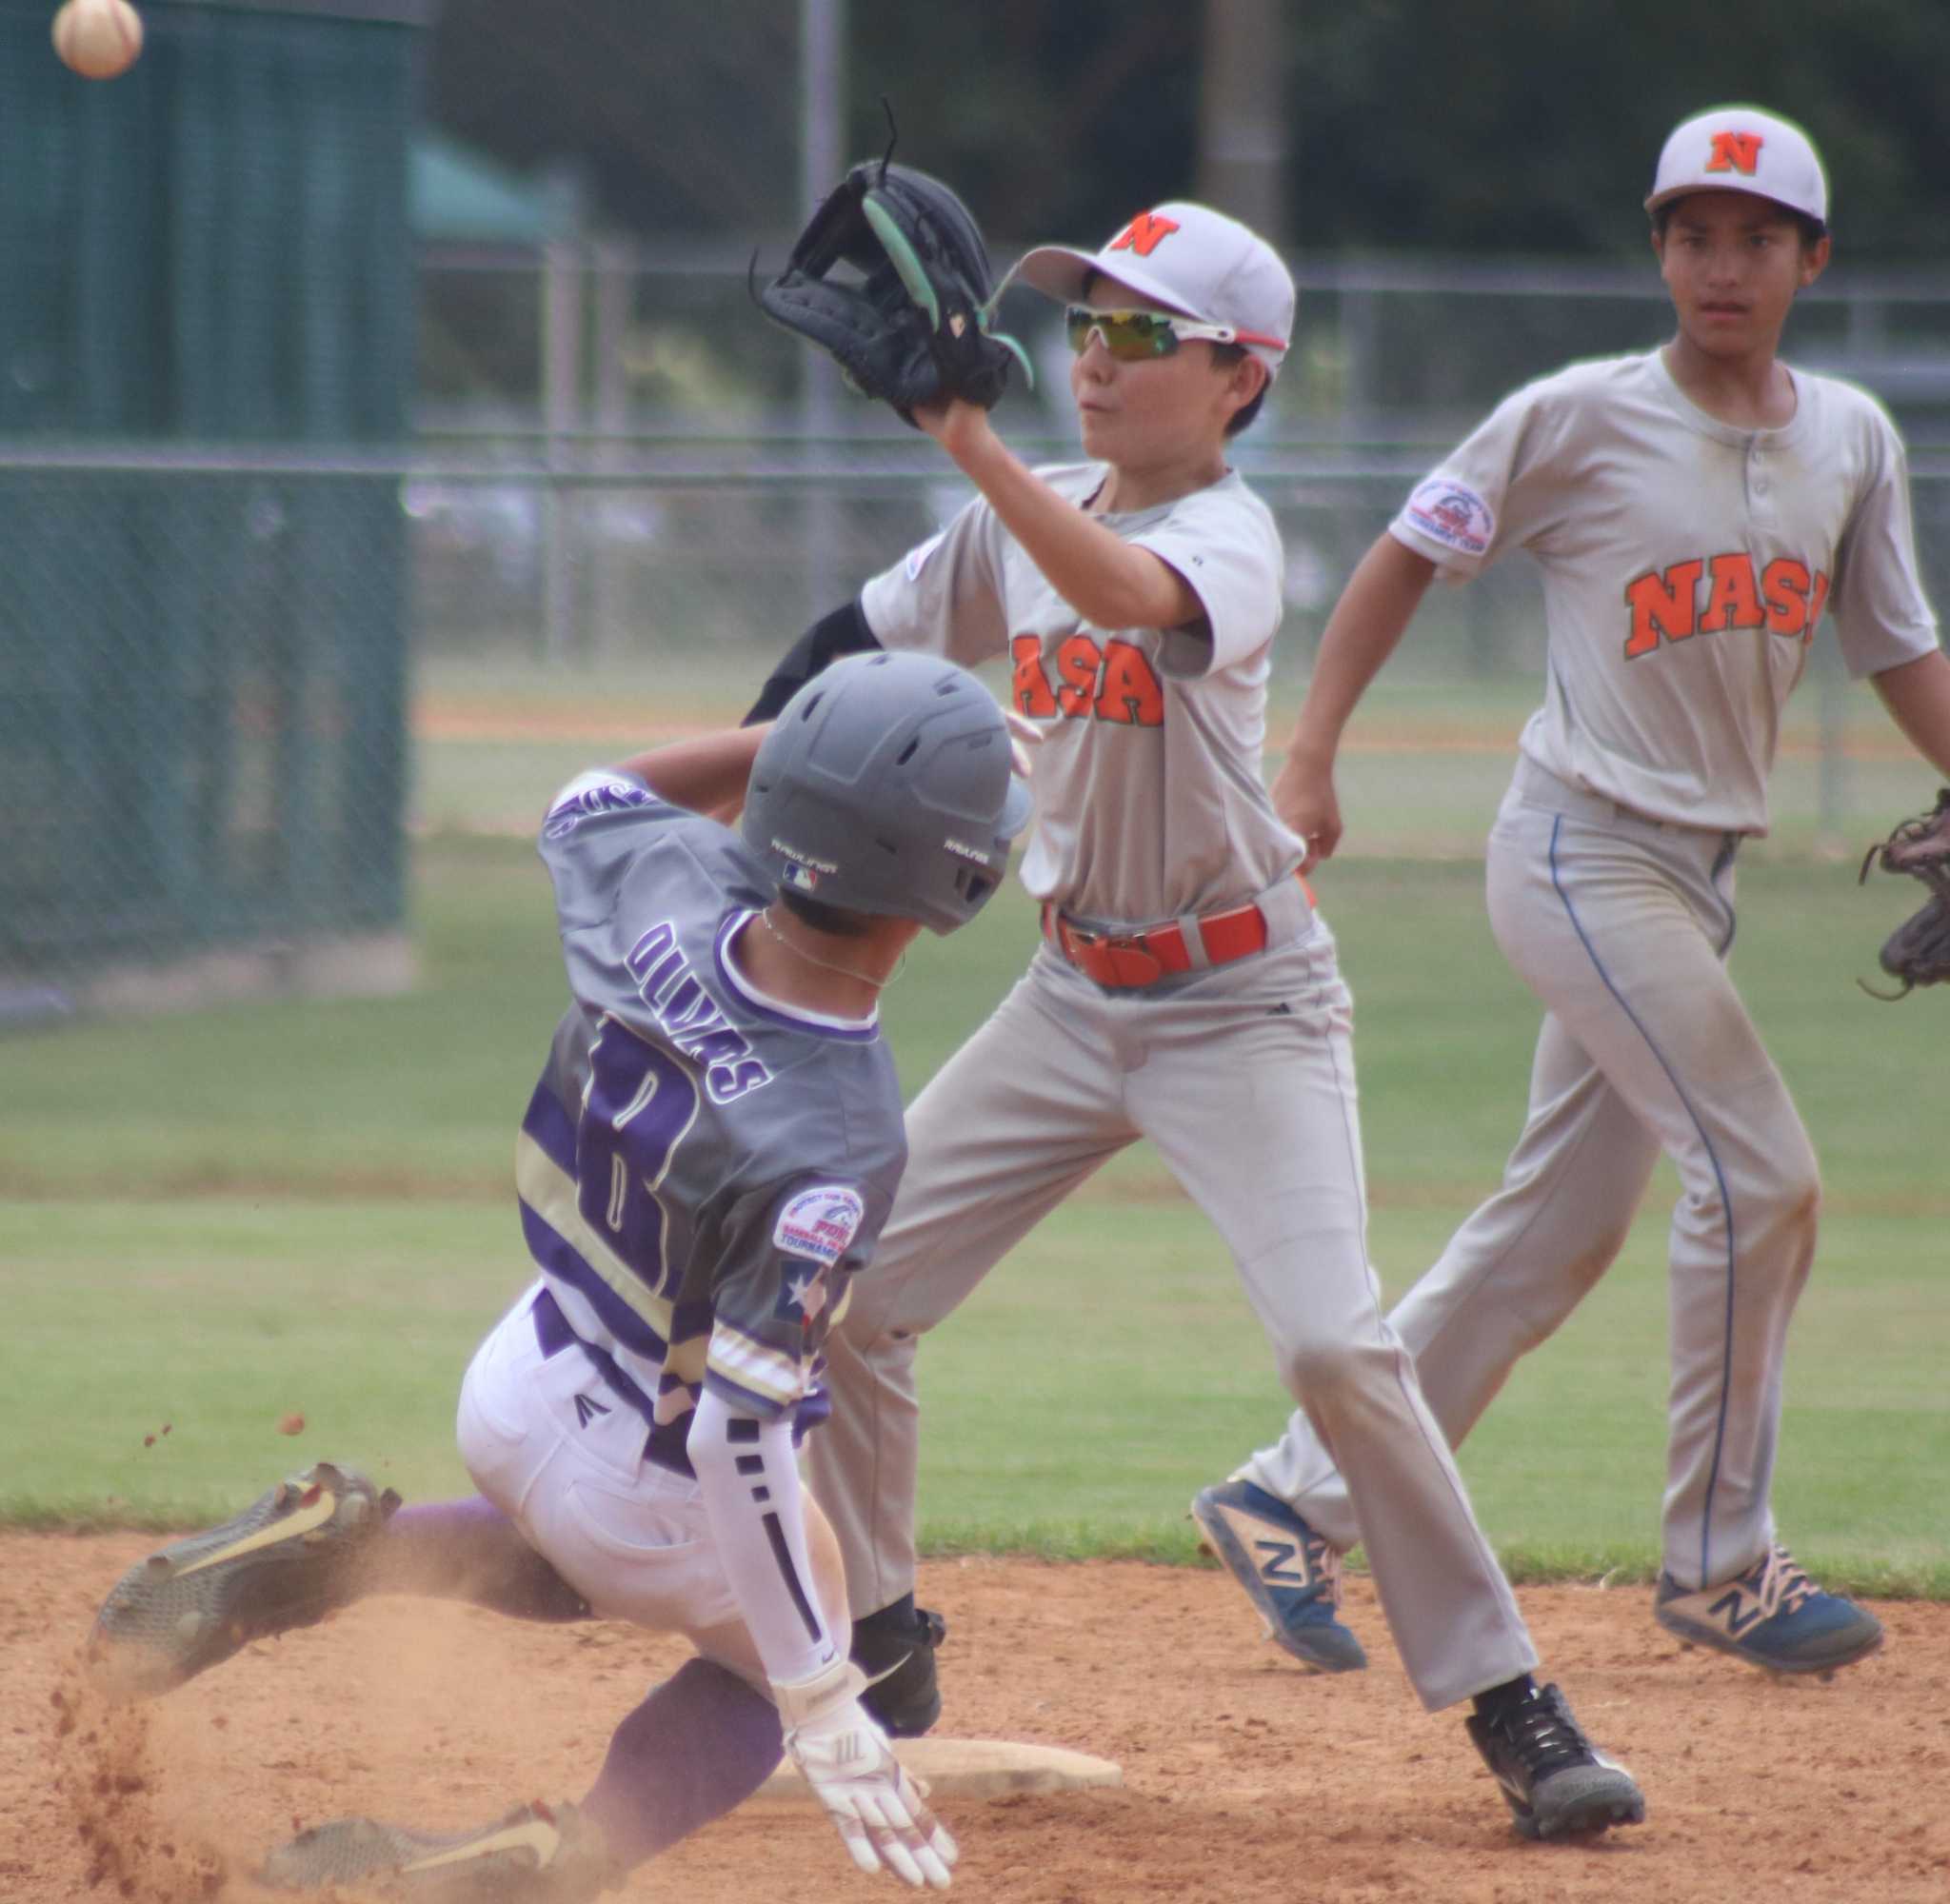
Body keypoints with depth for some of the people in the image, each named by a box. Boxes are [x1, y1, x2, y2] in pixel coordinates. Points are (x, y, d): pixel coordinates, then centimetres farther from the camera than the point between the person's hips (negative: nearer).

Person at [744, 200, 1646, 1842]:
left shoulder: (1232, 536, -17)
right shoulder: (1027, 520, 4)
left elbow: (1128, 592, -40)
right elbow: (861, 640, 13)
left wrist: (970, 441, -47)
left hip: (1242, 1009, -7)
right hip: (1073, 997, 7)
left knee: (1336, 1347, -21)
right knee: (847, 1296, 3)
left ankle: (1510, 1703, -10)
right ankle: (887, 1647, 23)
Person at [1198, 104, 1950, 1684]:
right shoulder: (1579, 421, -8)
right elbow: (1413, 551, 0)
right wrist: (1310, 758, -5)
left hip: (1698, 872, 7)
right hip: (1585, 854, -7)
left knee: (1563, 1224, 8)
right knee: (1759, 1174, -14)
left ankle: (1298, 1495, 18)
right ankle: (1718, 1560, -1)